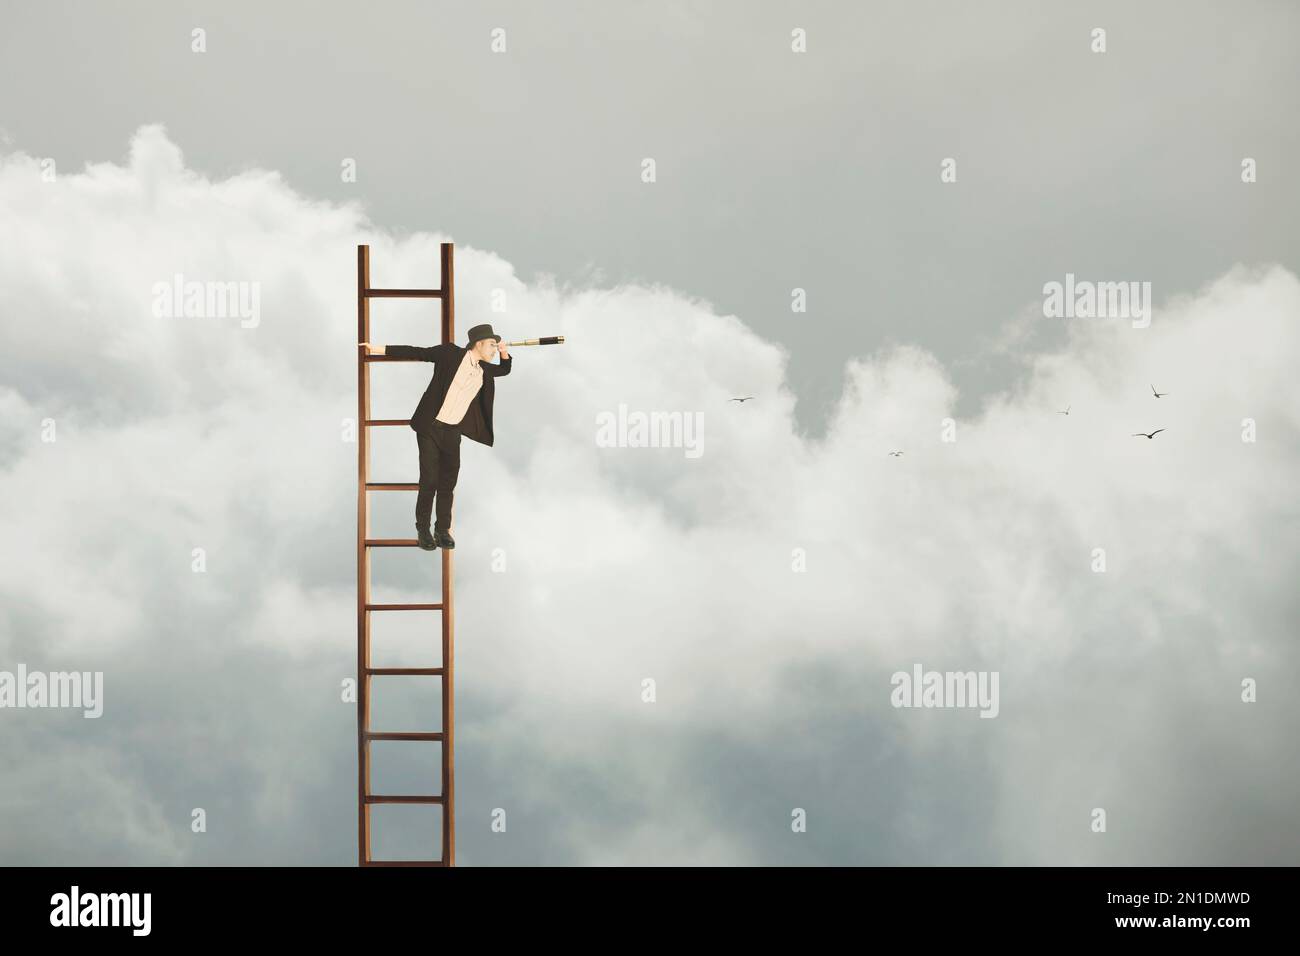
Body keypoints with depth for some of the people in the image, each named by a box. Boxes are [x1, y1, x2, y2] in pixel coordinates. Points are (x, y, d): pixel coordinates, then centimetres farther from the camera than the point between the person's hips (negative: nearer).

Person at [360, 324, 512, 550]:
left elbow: (505, 370, 28)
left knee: (448, 482, 6)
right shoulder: (451, 353, -8)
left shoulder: (484, 370, 8)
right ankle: (423, 530, 8)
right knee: (429, 481, -4)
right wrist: (380, 349, -12)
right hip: (430, 428, -5)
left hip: (453, 432, 5)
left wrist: (504, 353, 6)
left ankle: (443, 530, 16)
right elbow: (416, 352, -8)